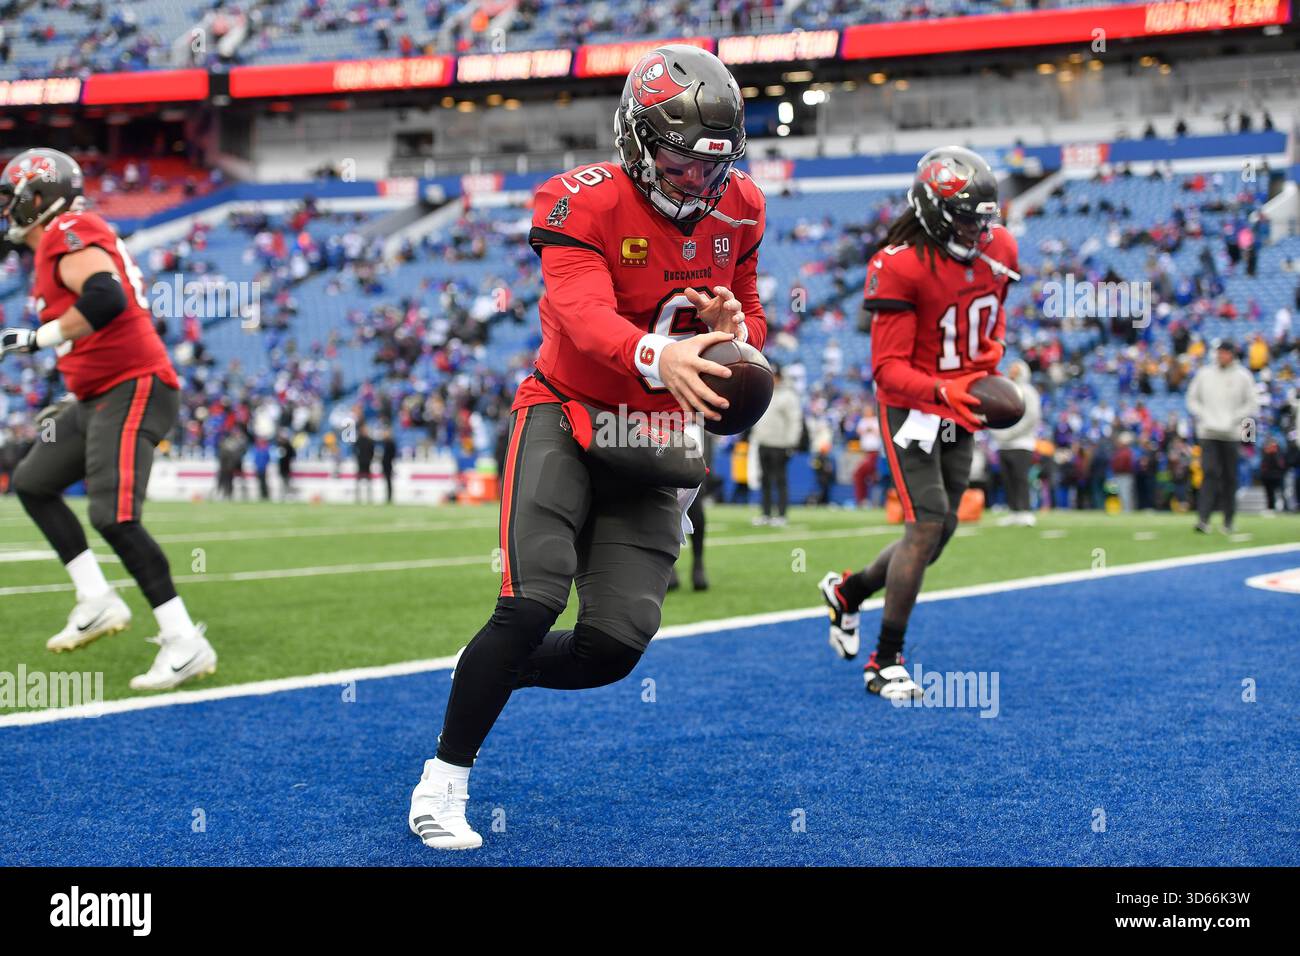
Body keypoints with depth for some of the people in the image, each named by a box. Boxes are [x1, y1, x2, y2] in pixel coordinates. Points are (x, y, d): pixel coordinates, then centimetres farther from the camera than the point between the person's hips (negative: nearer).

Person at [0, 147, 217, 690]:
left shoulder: (67, 236, -13)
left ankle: (185, 643, -16)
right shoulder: (58, 243, 19)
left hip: (131, 391, -11)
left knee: (113, 517, -18)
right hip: (99, 397, 11)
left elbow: (106, 300, -28)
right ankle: (98, 603, 13)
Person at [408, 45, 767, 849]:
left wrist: (733, 325, -13)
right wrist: (657, 358, -53)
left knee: (614, 647, -5)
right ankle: (442, 784, -2)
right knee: (532, 608, -20)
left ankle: (490, 671, 27)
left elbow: (752, 325, 13)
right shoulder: (587, 203, -16)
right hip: (567, 415, -5)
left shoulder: (738, 211, 2)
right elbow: (582, 317, -32)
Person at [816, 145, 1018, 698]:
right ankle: (885, 662, -4)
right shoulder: (900, 266, -22)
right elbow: (888, 368, -24)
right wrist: (941, 392, -40)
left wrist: (986, 371, 4)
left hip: (960, 410, 7)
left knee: (937, 535, 9)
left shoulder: (997, 252, 0)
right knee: (927, 526, -16)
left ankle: (848, 591, 37)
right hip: (910, 409, -7)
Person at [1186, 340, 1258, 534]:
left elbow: (1252, 405, 4)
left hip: (1232, 435, 0)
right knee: (1210, 473, -11)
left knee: (1230, 477, 5)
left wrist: (1233, 420, -8)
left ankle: (1228, 521, 16)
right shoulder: (1204, 373, 6)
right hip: (1208, 433, 0)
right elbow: (1192, 399, 11)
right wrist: (1204, 417, -3)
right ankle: (1203, 519, -18)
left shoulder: (1243, 376, 2)